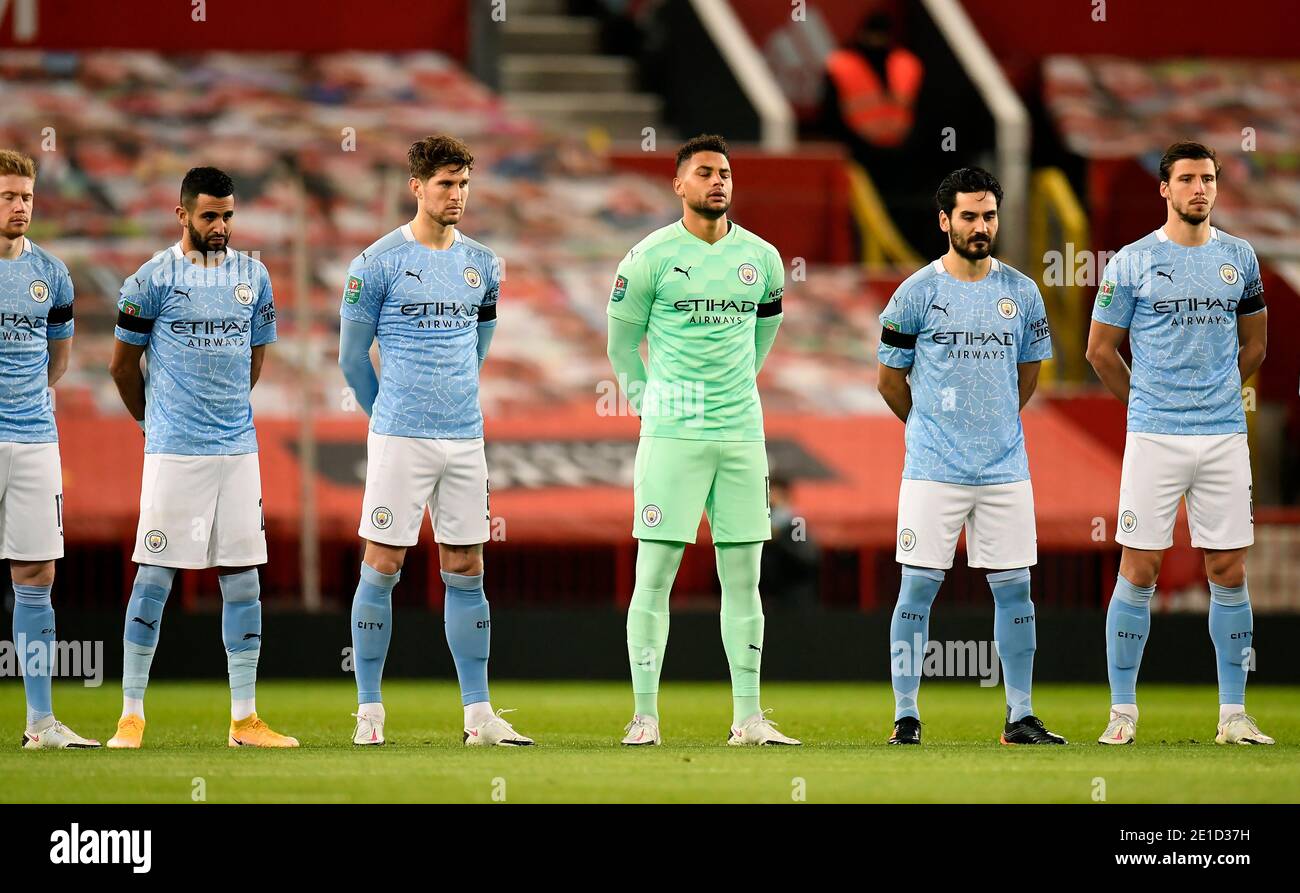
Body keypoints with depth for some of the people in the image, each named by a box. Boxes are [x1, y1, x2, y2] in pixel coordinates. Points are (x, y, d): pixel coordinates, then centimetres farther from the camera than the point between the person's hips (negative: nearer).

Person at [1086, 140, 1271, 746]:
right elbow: (1100, 350, 6)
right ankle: (1123, 711, 3)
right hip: (1153, 438, -3)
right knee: (1139, 570, -3)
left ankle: (1233, 714, 8)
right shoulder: (1132, 263, -1)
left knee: (1229, 572, 2)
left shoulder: (1238, 258, 8)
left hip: (1225, 435, 3)